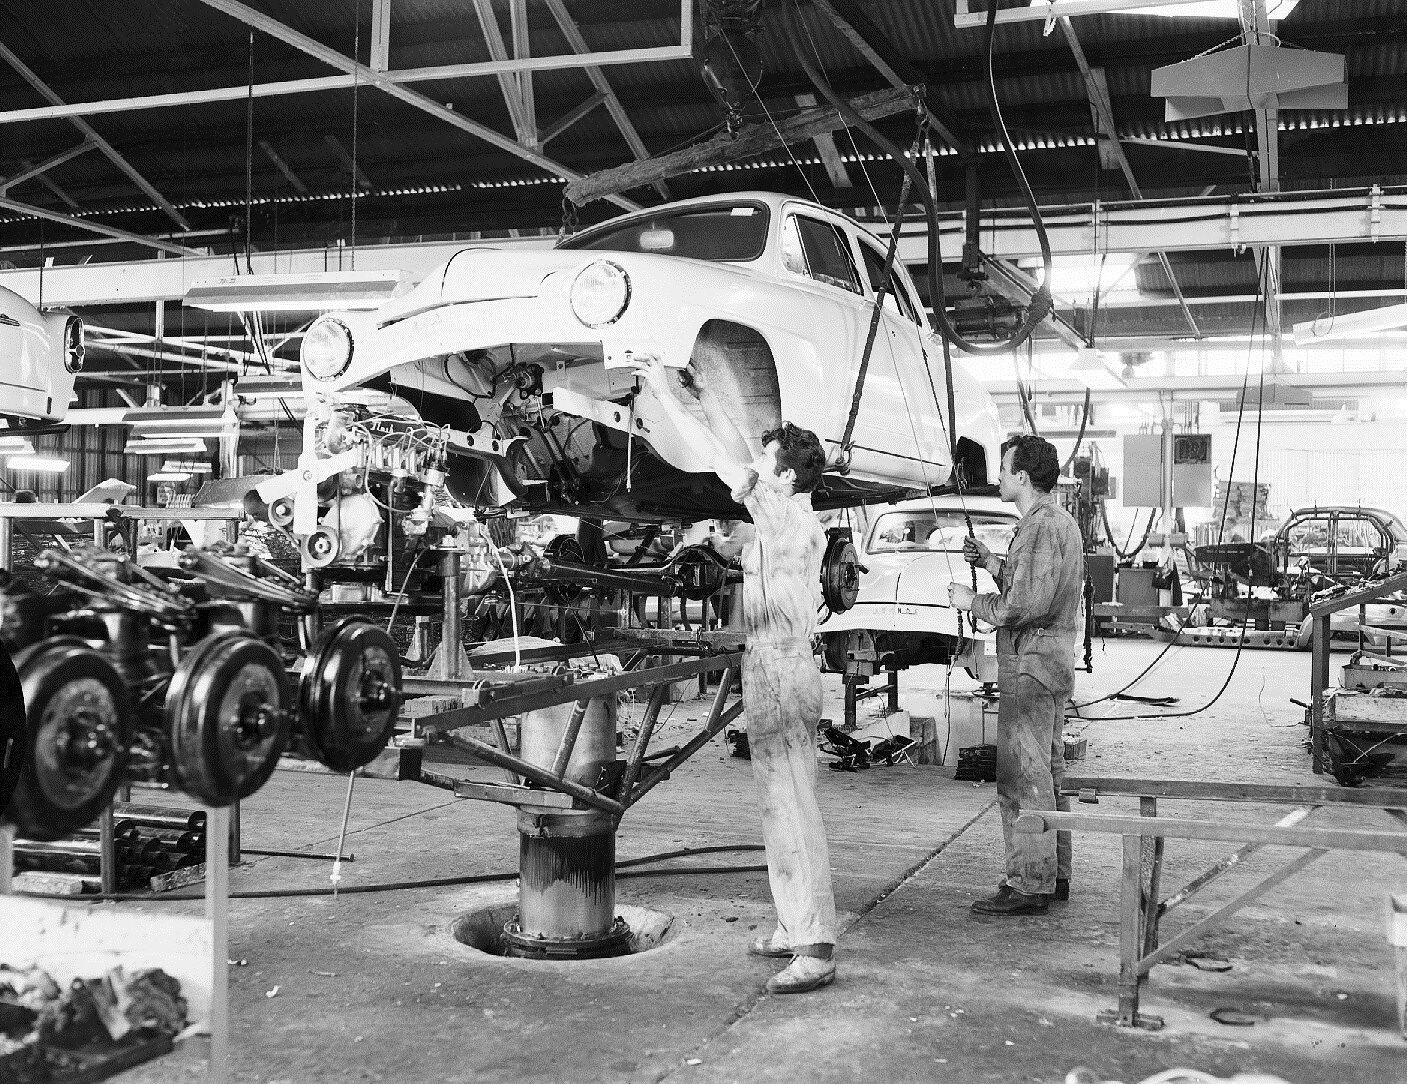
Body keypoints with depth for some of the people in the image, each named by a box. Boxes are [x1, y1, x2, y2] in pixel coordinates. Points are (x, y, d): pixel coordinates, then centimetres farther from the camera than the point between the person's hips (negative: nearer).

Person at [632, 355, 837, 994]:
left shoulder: (793, 523, -15)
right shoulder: (784, 519, 11)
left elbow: (726, 463, -17)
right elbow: (737, 459, 20)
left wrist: (667, 397, -11)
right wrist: (701, 391, 20)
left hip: (784, 677, -10)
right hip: (769, 676, 10)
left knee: (792, 810, -9)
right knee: (780, 808, 15)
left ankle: (816, 949, -6)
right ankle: (794, 928, 24)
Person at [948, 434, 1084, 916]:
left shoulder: (1041, 525, -17)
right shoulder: (1058, 520, 17)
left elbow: (1025, 605, -24)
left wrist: (972, 601, -11)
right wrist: (992, 563, 12)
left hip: (1031, 663, -11)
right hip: (1053, 659, 11)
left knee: (1022, 777, -6)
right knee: (1046, 775, 16)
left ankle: (1028, 886, -2)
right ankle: (1053, 875, 25)